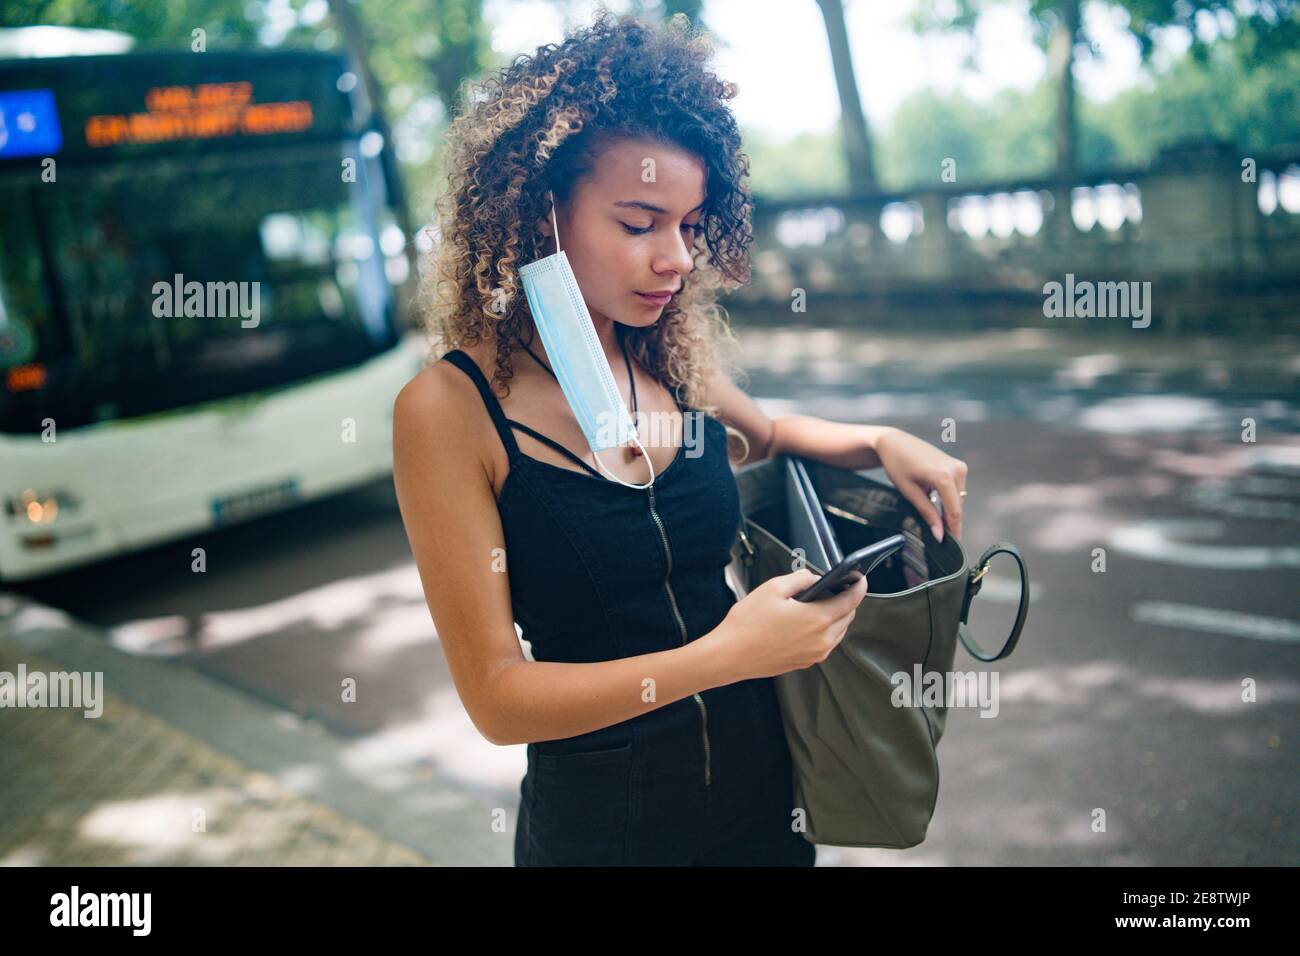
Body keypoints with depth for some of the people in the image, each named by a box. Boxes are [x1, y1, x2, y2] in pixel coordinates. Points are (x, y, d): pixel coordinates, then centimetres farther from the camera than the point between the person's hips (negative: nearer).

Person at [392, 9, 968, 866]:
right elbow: (497, 696, -20)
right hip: (597, 818, -4)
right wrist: (725, 655, -28)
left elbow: (767, 435, 19)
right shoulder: (451, 409, -19)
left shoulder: (676, 355, -5)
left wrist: (881, 442, -1)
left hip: (761, 783, 5)